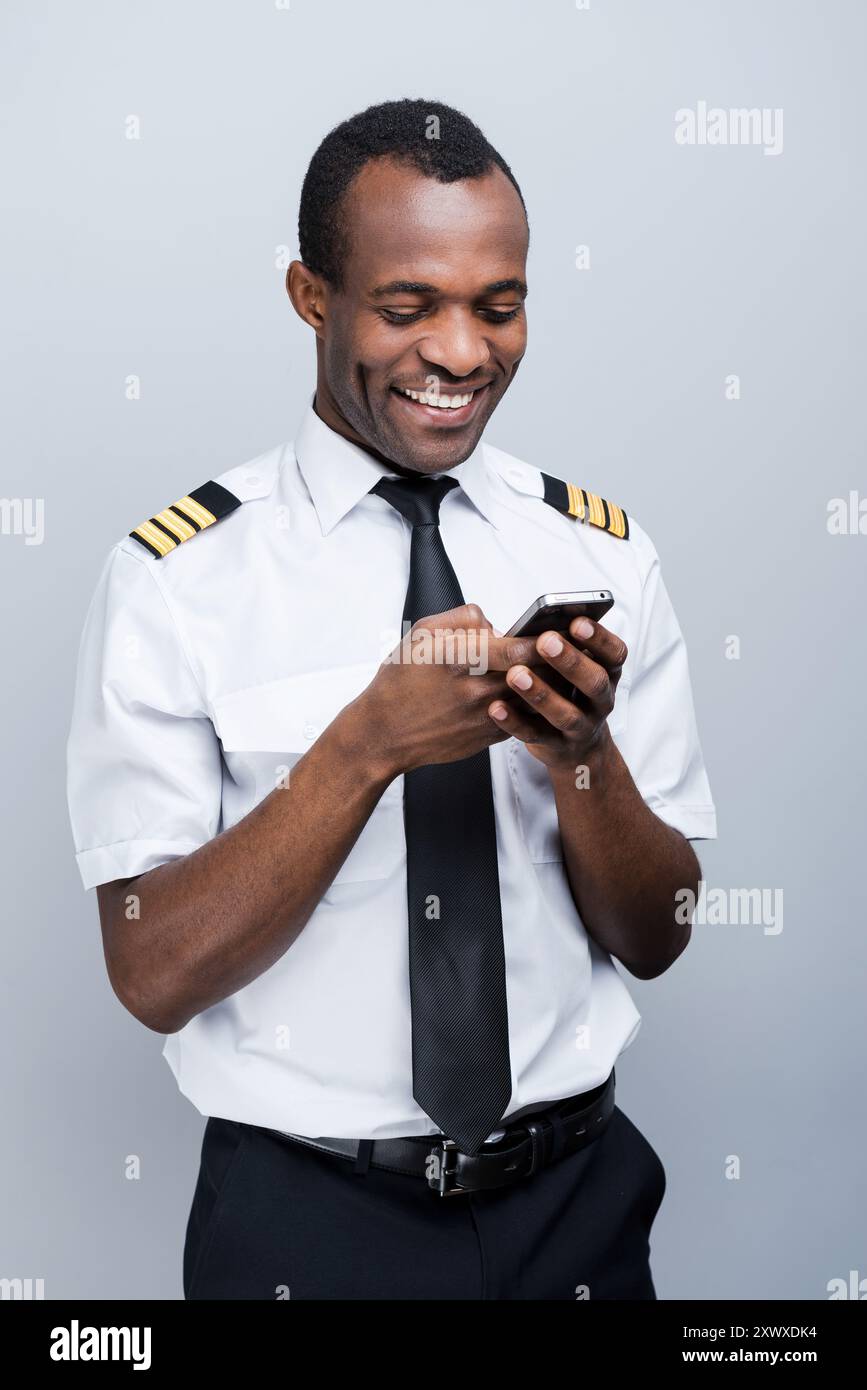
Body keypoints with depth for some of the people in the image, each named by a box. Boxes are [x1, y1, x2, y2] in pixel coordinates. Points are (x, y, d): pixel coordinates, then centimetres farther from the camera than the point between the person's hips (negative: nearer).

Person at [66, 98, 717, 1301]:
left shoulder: (604, 553, -3)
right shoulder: (177, 576, -12)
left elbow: (655, 941, -2)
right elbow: (154, 973, -15)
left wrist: (584, 751, -21)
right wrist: (367, 745, -27)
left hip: (575, 1199, 3)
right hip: (307, 1219, -2)